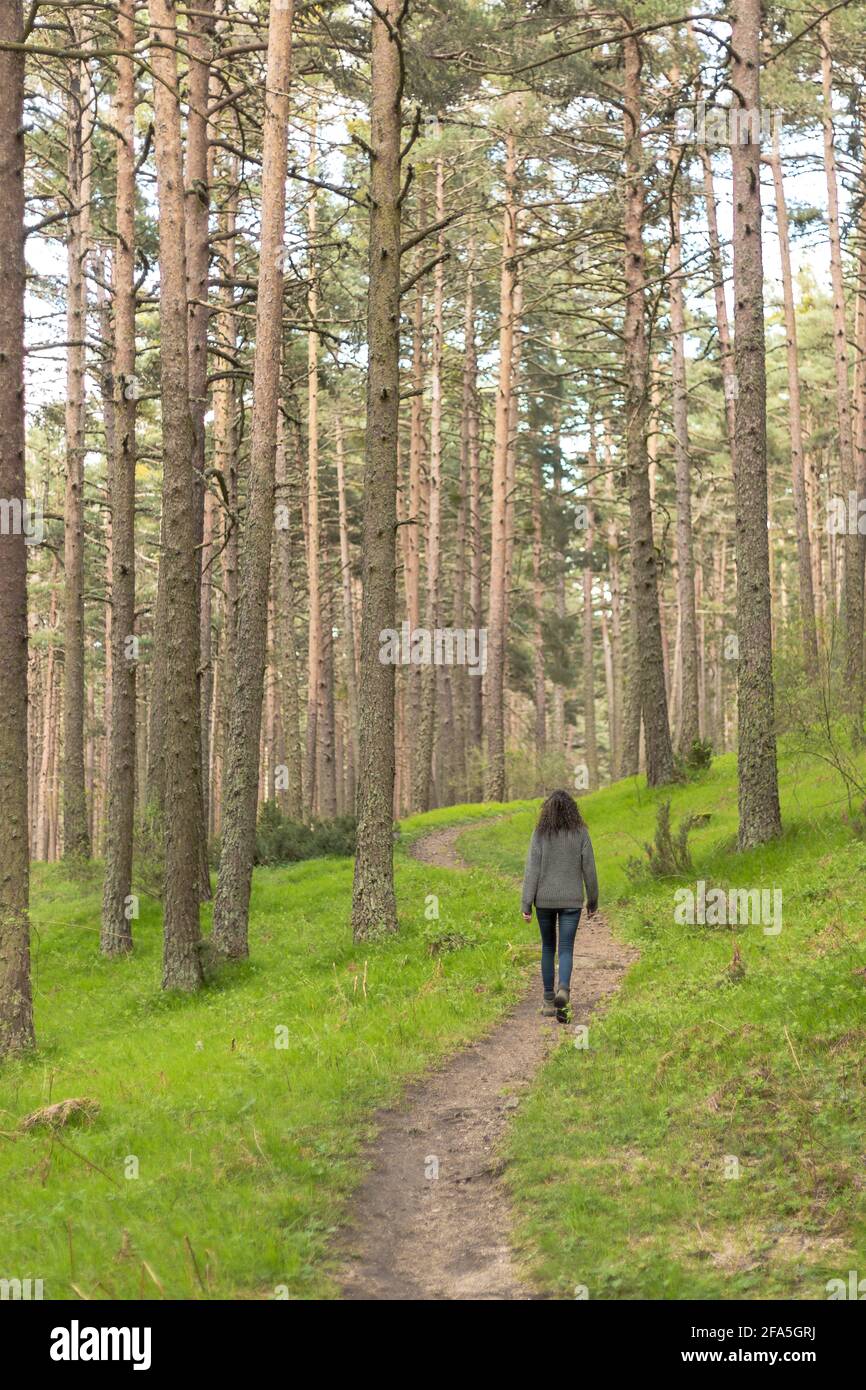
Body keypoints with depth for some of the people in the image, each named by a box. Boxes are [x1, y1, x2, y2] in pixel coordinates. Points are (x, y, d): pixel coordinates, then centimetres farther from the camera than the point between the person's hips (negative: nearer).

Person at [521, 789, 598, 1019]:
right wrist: (593, 901, 11)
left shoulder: (540, 833, -4)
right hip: (572, 900, 0)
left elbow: (532, 870, -7)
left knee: (548, 947, 15)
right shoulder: (580, 833, -2)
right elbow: (589, 870, 0)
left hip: (544, 899, 1)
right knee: (566, 948, 2)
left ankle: (548, 1000, 17)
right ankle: (563, 989, -24)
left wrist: (526, 904, -4)